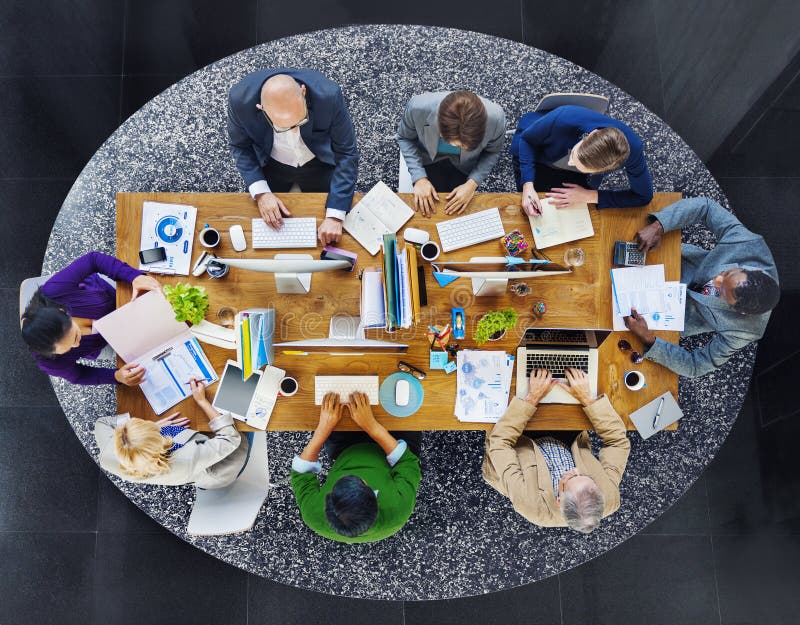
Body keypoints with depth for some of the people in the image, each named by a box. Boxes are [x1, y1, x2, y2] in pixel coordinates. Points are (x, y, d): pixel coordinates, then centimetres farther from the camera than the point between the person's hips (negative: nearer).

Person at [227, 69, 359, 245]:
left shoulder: (328, 95, -36)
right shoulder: (240, 98, -33)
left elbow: (346, 153, -25)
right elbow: (240, 146, -13)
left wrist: (334, 216, -31)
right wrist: (260, 192, -26)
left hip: (319, 164, 0)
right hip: (270, 166, 1)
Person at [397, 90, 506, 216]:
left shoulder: (495, 117, -36)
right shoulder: (418, 107, -39)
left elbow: (492, 152, -13)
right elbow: (405, 138, -16)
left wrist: (472, 183, -25)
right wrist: (419, 177, -25)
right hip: (430, 160, 0)